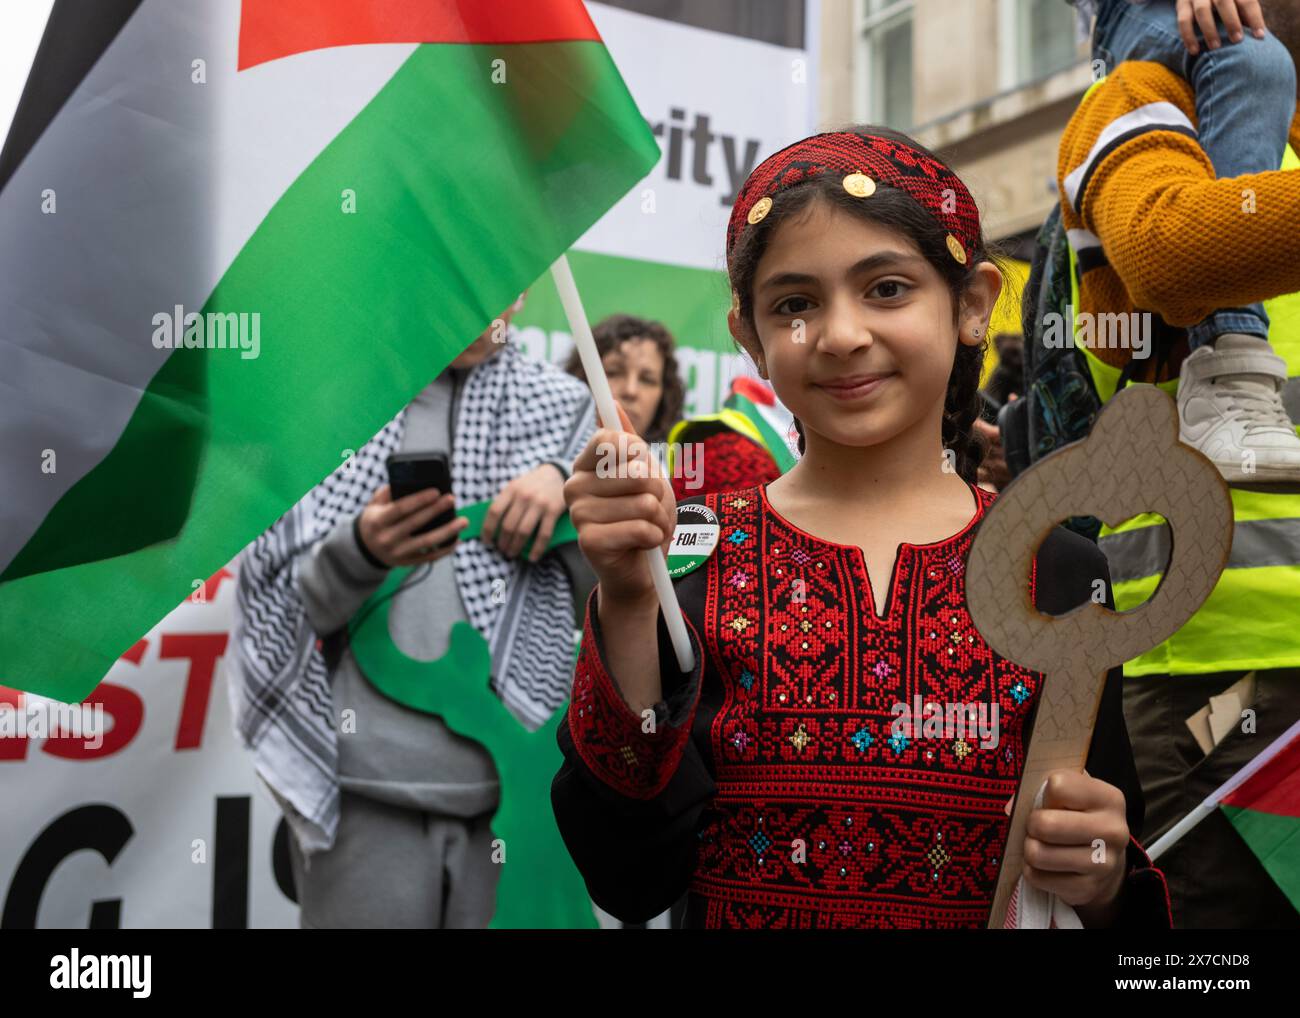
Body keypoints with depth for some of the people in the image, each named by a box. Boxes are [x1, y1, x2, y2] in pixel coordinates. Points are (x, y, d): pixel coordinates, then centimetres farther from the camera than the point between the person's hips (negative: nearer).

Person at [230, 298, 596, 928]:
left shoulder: (562, 409, 9)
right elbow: (275, 606, 1)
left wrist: (564, 481, -8)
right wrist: (361, 552, -19)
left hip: (516, 783, 2)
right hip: (363, 792, -1)